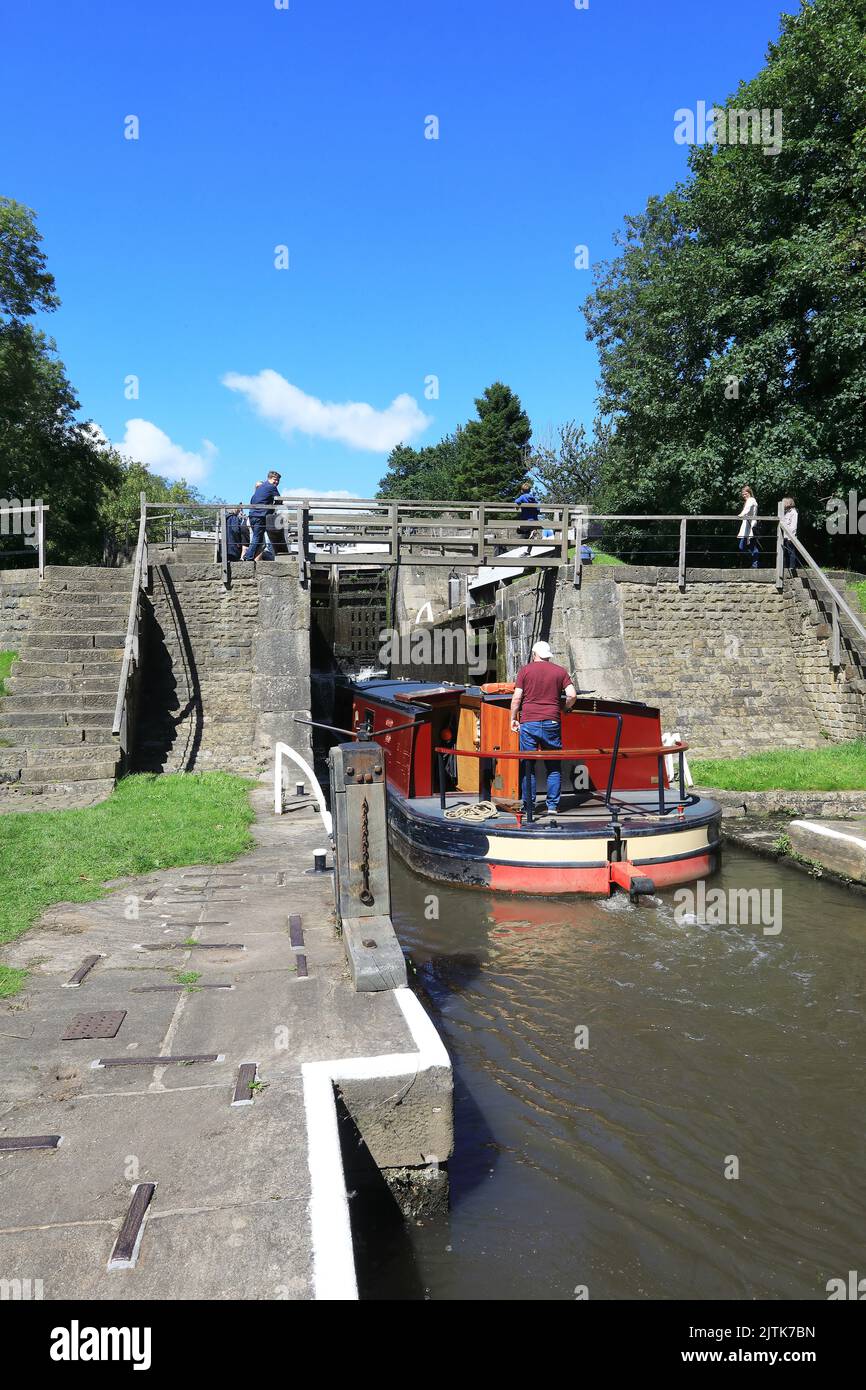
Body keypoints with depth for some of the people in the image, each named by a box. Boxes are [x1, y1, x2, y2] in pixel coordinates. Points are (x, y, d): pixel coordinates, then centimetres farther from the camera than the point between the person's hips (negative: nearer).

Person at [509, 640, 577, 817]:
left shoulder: (525, 670, 4)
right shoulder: (560, 671, 8)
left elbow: (516, 697, -2)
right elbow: (572, 695, -2)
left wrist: (513, 718, 8)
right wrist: (566, 708, 17)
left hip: (528, 723, -1)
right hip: (552, 723, 1)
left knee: (528, 766, 6)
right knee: (553, 766, 9)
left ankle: (529, 806, 8)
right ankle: (553, 806, 6)